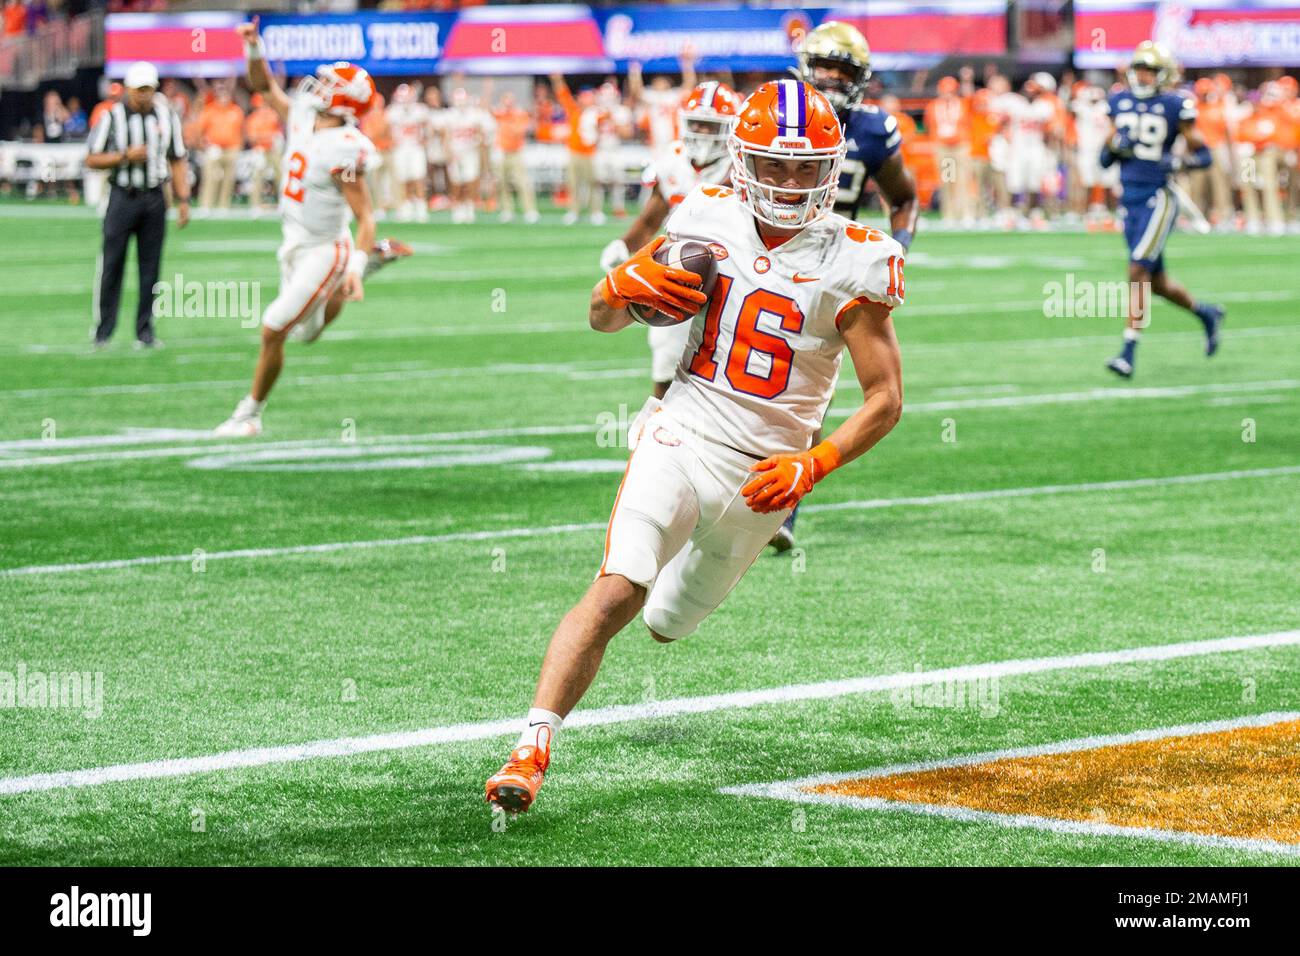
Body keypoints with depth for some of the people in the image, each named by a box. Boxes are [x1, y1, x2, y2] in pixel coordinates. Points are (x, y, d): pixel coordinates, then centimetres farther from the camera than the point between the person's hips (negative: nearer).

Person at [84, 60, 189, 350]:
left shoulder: (167, 117, 7)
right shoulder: (112, 117, -2)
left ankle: (145, 331, 10)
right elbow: (92, 159, -1)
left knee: (150, 267, 4)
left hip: (154, 198, 3)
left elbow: (177, 161, 11)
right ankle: (102, 331, 3)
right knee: (111, 264, -3)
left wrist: (183, 200, 4)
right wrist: (126, 156, -14)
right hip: (123, 195, -2)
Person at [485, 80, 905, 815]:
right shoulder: (708, 220, 1)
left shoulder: (854, 263, -7)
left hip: (758, 474, 0)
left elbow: (886, 398, -4)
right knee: (617, 591, -22)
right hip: (681, 441, 0)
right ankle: (533, 748, -23)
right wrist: (625, 285, -14)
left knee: (667, 622, 16)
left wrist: (811, 467, -18)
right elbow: (603, 319, 10)